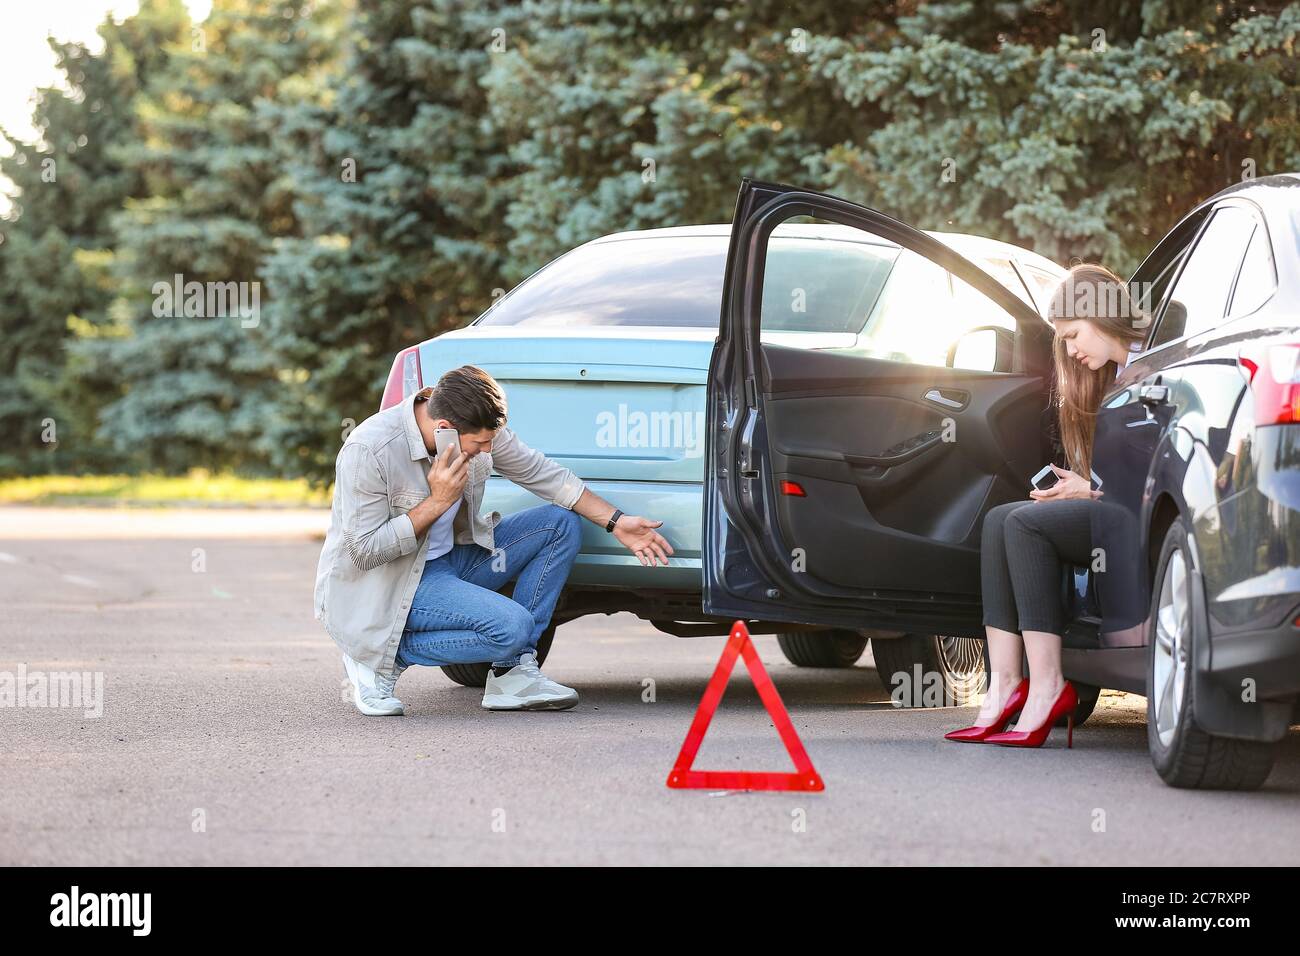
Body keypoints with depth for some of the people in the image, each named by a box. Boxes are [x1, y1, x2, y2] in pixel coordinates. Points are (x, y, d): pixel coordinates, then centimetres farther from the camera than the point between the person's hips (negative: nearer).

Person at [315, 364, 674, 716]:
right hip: (387, 587, -8)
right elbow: (364, 551, -24)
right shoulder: (368, 450, -27)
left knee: (562, 525, -3)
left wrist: (617, 523, 0)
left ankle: (512, 670, -5)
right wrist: (437, 502, -26)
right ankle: (381, 658, -9)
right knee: (512, 627, -28)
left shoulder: (478, 430, -8)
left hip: (449, 559, 8)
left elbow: (543, 473, 5)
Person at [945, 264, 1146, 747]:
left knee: (1027, 523, -20)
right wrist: (1080, 487, 2)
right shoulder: (1116, 373, 22)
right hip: (1113, 511, 10)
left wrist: (1092, 490, -9)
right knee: (1000, 520, -4)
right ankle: (1004, 685, -15)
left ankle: (1047, 687, -22)